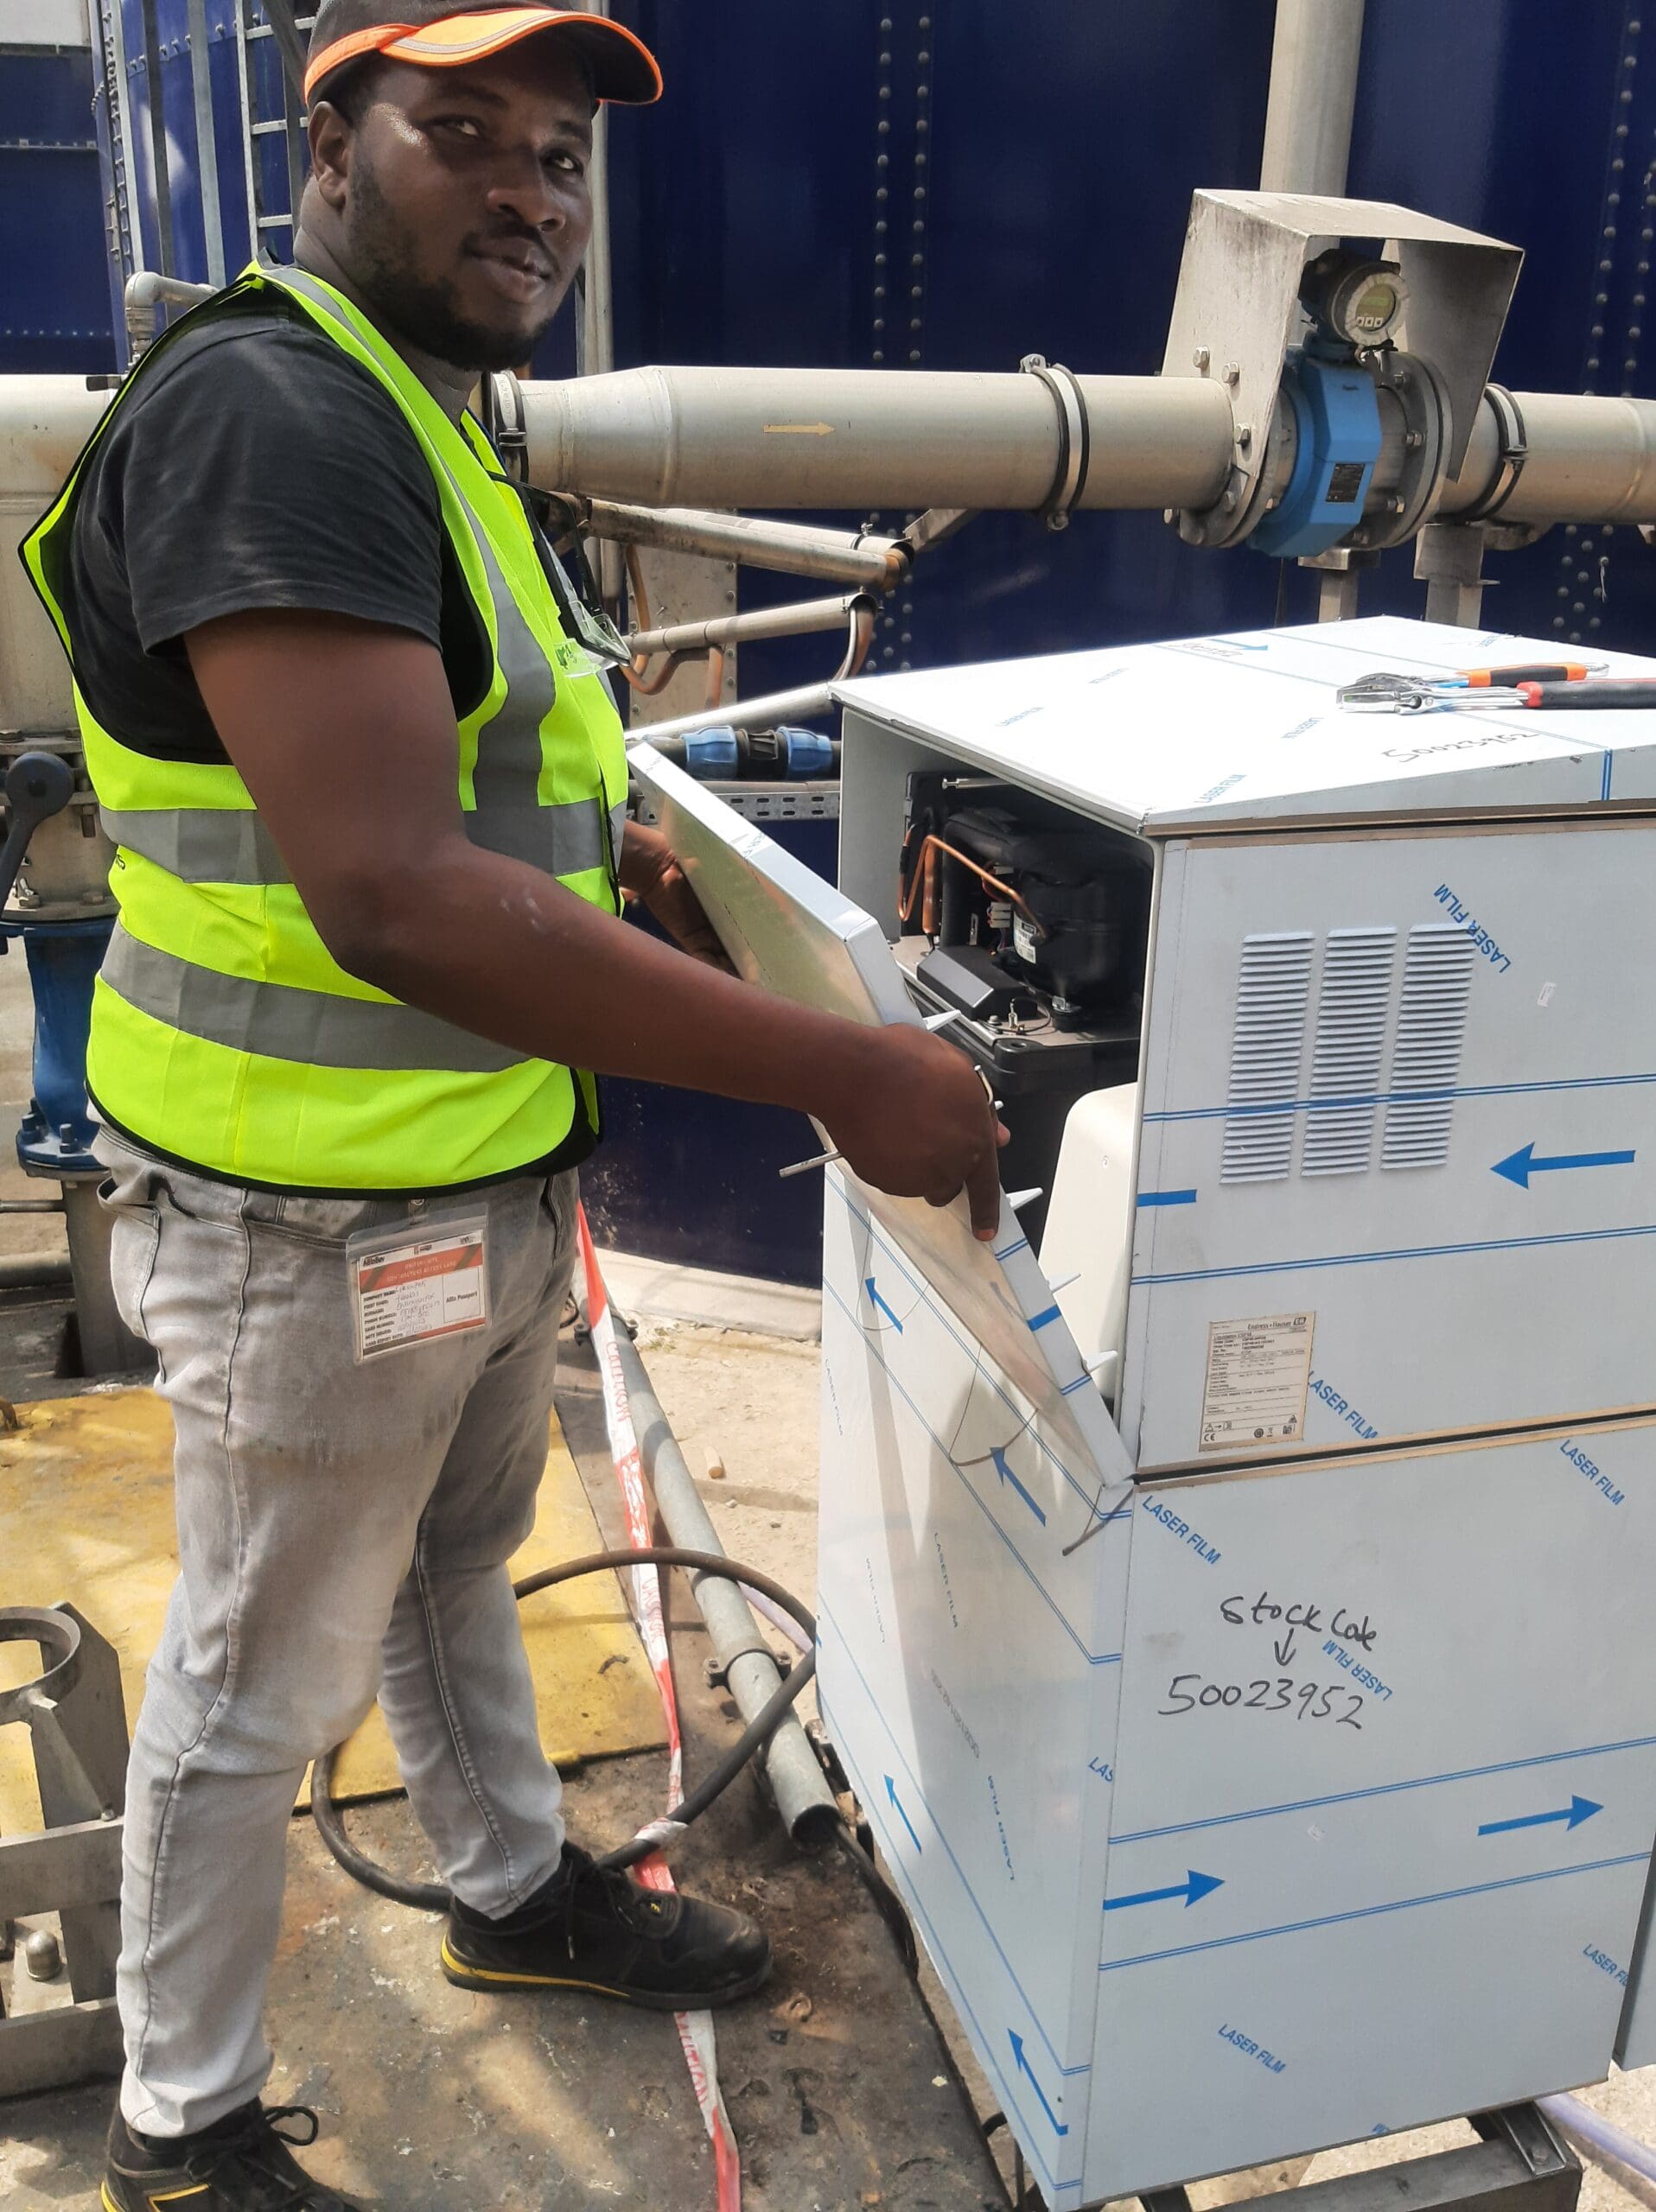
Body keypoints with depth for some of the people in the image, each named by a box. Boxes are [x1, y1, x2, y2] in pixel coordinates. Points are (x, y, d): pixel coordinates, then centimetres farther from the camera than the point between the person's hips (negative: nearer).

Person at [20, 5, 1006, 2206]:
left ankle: (515, 1890, 52)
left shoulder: (420, 416, 12)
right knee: (269, 1673, 10)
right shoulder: (267, 413, -22)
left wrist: (616, 845, 5)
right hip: (316, 1214, -9)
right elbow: (387, 899, -34)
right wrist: (843, 1075, -33)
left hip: (478, 1175, 10)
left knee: (454, 1556, 27)